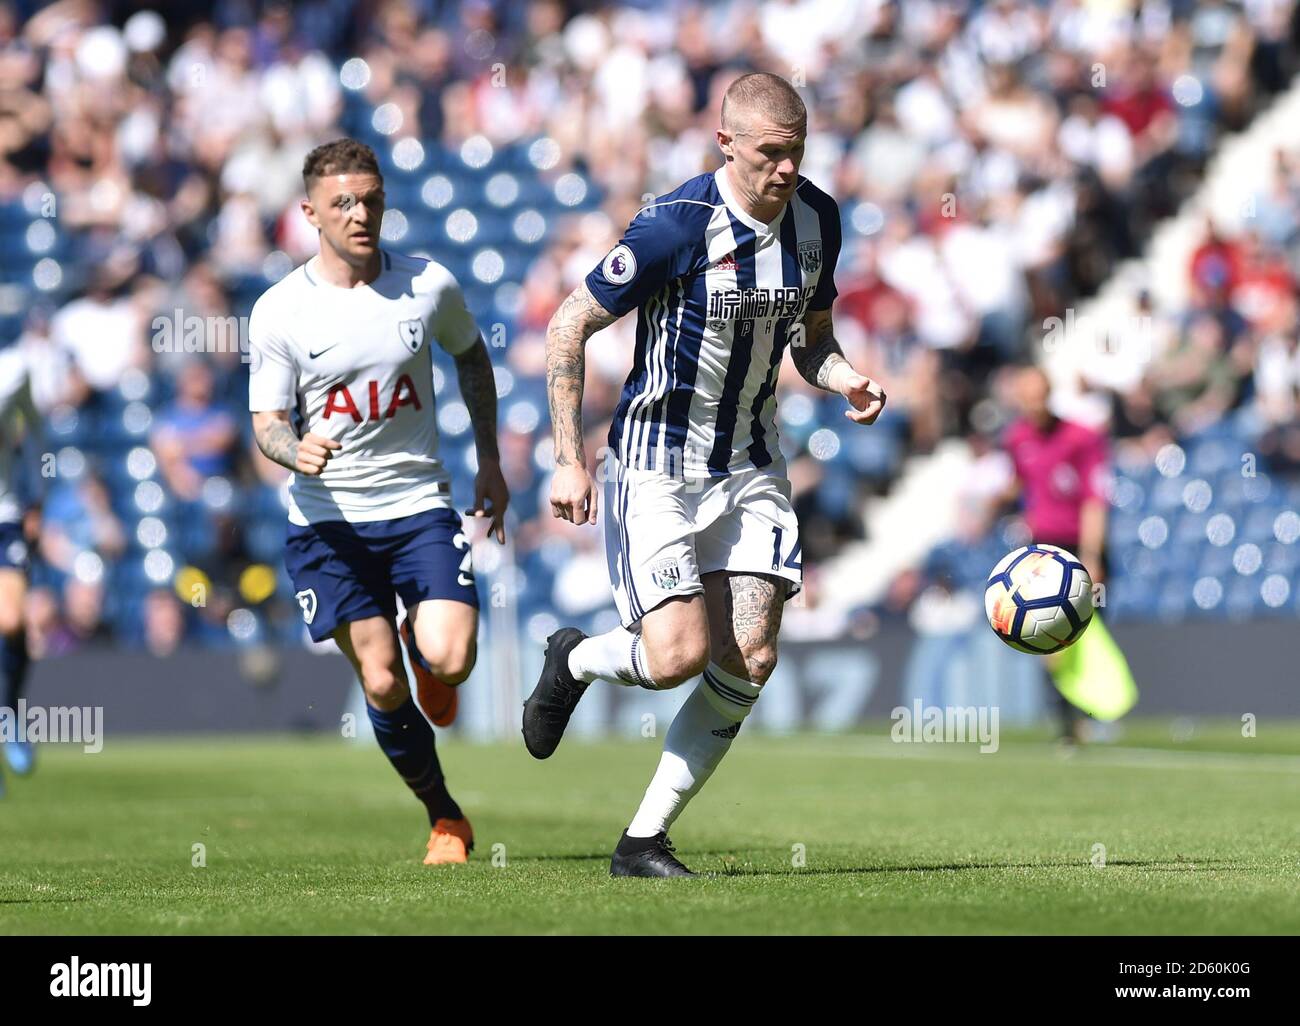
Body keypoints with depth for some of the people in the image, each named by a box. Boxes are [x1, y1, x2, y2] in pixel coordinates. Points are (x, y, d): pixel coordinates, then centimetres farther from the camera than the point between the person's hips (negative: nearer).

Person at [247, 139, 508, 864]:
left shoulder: (430, 286, -2)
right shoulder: (279, 311, -6)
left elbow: (472, 355, 17)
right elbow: (267, 421, -1)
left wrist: (490, 462, 16)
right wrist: (295, 449, -25)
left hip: (422, 505, 1)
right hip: (329, 520, -1)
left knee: (449, 660, -19)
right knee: (382, 685, -5)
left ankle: (422, 647, 19)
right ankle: (446, 818, 17)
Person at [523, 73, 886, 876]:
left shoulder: (818, 218, -1)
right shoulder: (677, 226, -20)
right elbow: (570, 327, -12)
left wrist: (844, 379, -9)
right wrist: (569, 459, -14)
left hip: (750, 465, 6)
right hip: (657, 468, -6)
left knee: (750, 659, -5)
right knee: (678, 656, -16)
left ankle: (645, 840, 7)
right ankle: (576, 660, 21)